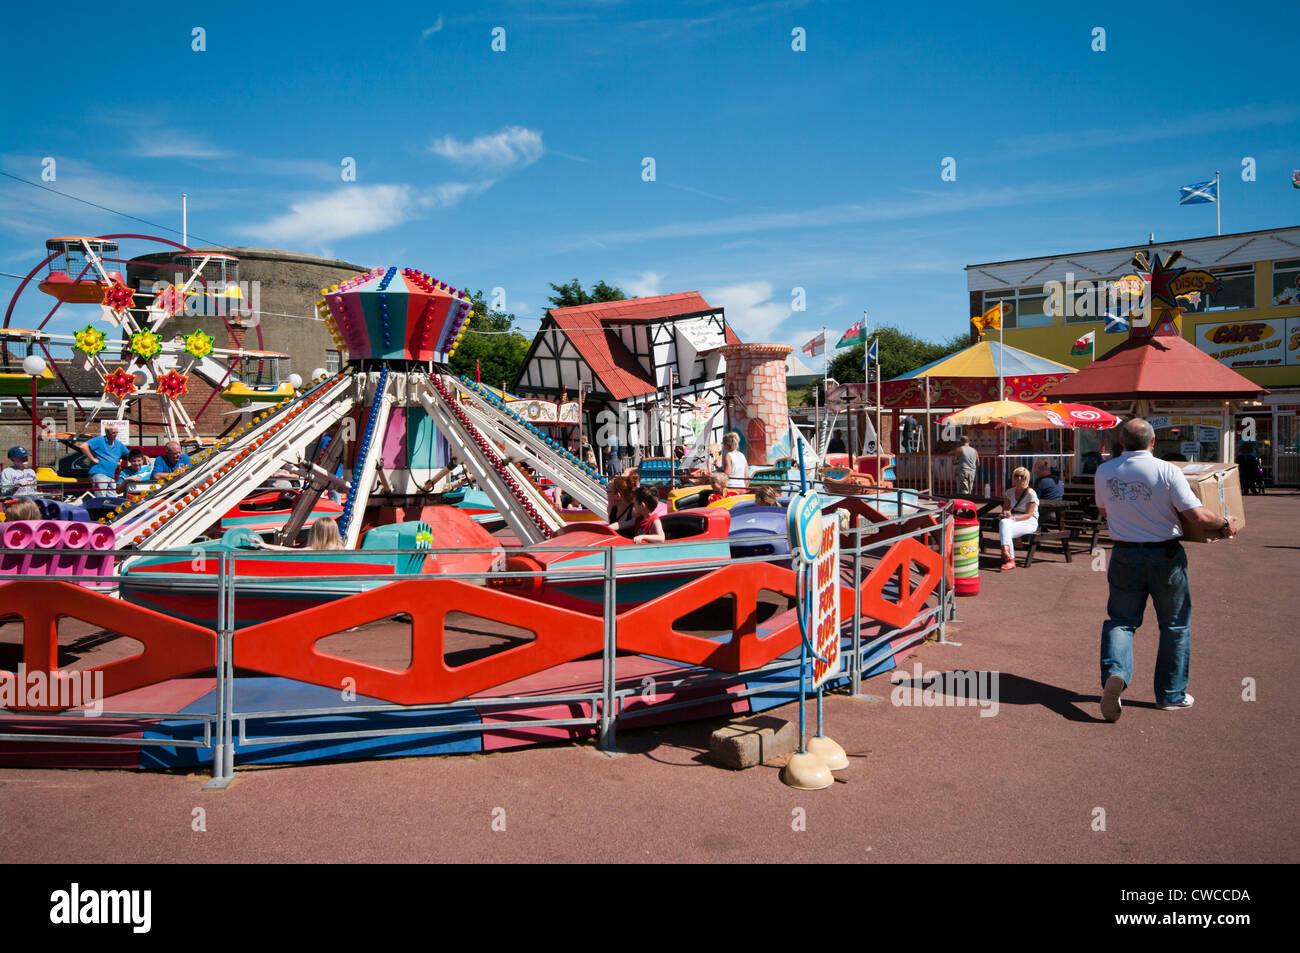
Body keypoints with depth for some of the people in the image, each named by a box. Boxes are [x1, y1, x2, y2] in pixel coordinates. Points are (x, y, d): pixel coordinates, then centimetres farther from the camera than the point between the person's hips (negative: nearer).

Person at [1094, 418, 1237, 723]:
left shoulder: (1105, 471, -3)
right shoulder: (1167, 471, -15)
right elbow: (1198, 517, -17)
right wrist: (1225, 523, 2)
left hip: (1124, 556, 2)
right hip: (1164, 555, -2)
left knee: (1121, 620, 12)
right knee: (1175, 625, 14)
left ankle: (1115, 672, -15)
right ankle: (1170, 694, 22)